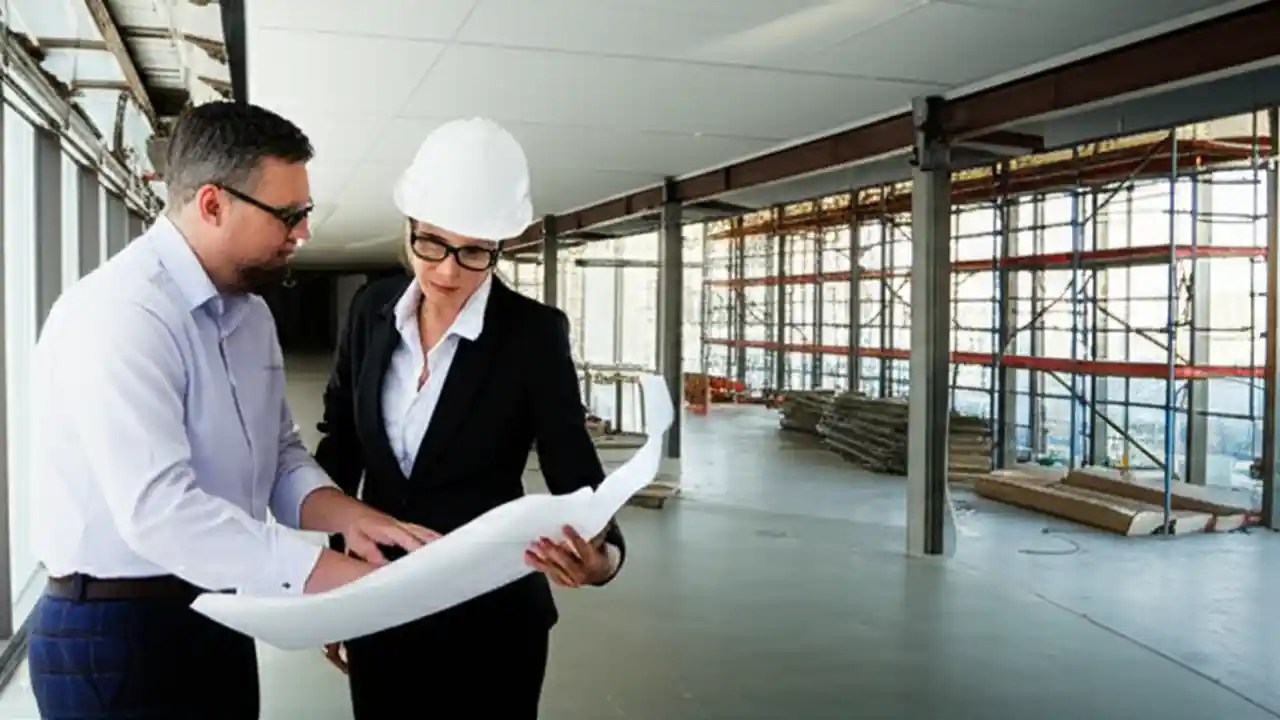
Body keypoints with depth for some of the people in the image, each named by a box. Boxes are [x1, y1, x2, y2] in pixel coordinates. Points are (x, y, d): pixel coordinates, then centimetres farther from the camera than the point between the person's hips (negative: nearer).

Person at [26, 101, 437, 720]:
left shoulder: (250, 312, 8)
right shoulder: (117, 315, -22)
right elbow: (160, 509, -30)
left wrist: (343, 515, -12)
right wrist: (328, 572, -30)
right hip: (115, 634, -8)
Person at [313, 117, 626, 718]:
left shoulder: (534, 333, -14)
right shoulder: (373, 309, -3)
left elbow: (574, 471, -14)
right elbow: (339, 447, 6)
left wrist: (604, 554, -35)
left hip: (489, 615, -3)